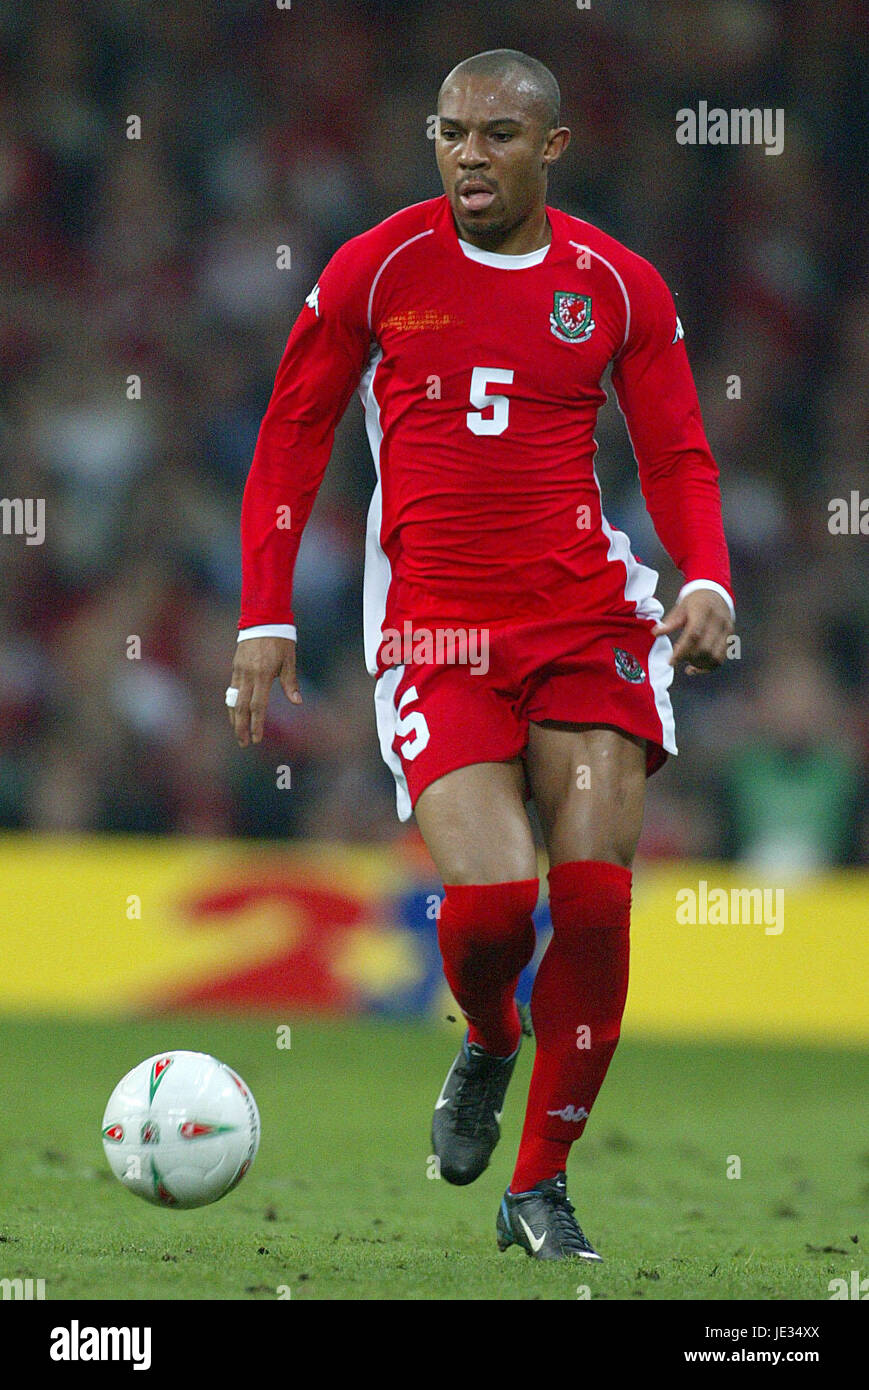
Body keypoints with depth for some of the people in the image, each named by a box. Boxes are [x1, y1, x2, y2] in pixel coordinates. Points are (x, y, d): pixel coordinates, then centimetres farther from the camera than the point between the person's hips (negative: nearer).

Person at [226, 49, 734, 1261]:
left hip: (587, 616, 2)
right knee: (491, 894, -18)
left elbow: (679, 461, 9)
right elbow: (290, 441, 8)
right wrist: (264, 621, 2)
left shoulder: (619, 289, 4)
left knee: (594, 900, -8)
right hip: (434, 625, -1)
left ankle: (541, 1187, 8)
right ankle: (487, 1046, 19)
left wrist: (707, 582, -10)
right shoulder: (375, 271, 1)